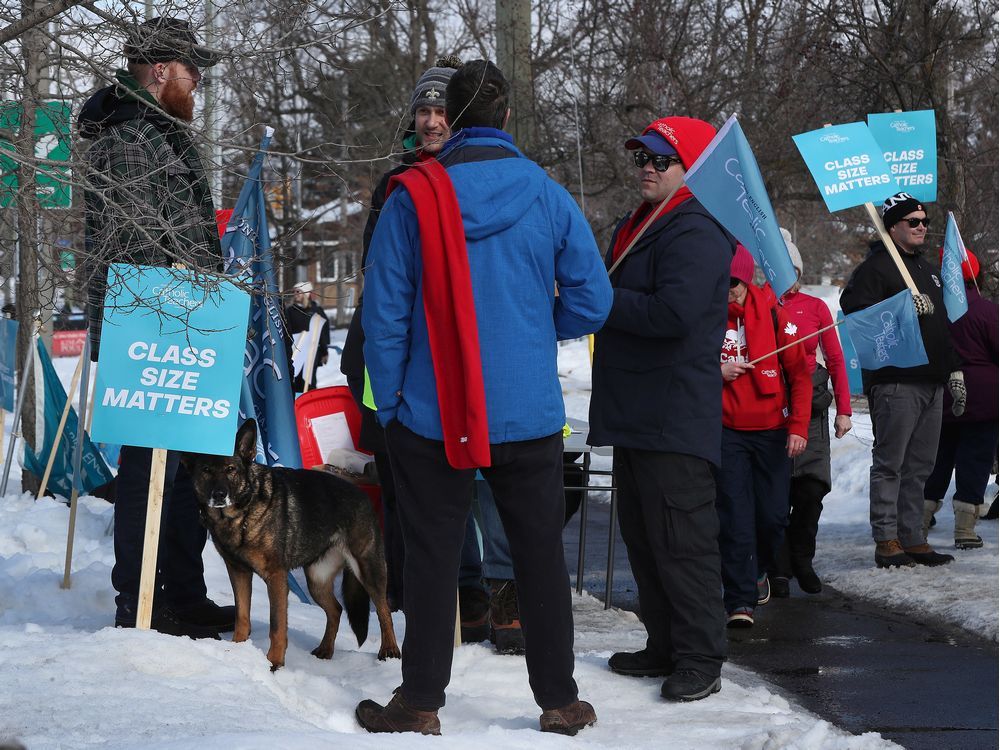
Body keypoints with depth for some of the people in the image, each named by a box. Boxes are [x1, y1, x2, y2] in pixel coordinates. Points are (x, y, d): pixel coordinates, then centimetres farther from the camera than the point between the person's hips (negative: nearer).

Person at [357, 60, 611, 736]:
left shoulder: (412, 198, -7)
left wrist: (389, 402, 3)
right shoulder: (549, 197, -2)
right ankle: (559, 700, 16)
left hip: (432, 418, -1)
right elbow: (591, 301, 0)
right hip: (531, 418, 1)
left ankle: (421, 702, 11)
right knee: (541, 555, 11)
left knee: (431, 558, 7)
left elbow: (383, 313, -6)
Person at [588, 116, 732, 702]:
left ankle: (701, 658, -2)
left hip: (676, 421, -11)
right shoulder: (638, 229, 19)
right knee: (643, 539, 15)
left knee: (680, 542, -8)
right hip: (634, 415, 11)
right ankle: (666, 647, 25)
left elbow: (675, 313, -26)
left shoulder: (696, 234, -14)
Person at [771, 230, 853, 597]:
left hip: (811, 406, 2)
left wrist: (843, 410, 7)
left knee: (811, 489, -6)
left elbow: (835, 359, 10)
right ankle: (779, 569, 7)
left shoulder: (815, 307, 9)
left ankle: (801, 560, 13)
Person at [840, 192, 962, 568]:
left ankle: (912, 538, 12)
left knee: (919, 466, 8)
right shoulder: (877, 266, -3)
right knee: (890, 463, -6)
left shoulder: (930, 270, 24)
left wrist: (954, 371, 24)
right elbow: (854, 309, -18)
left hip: (931, 382, 8)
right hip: (895, 380, -8)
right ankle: (886, 541, -4)